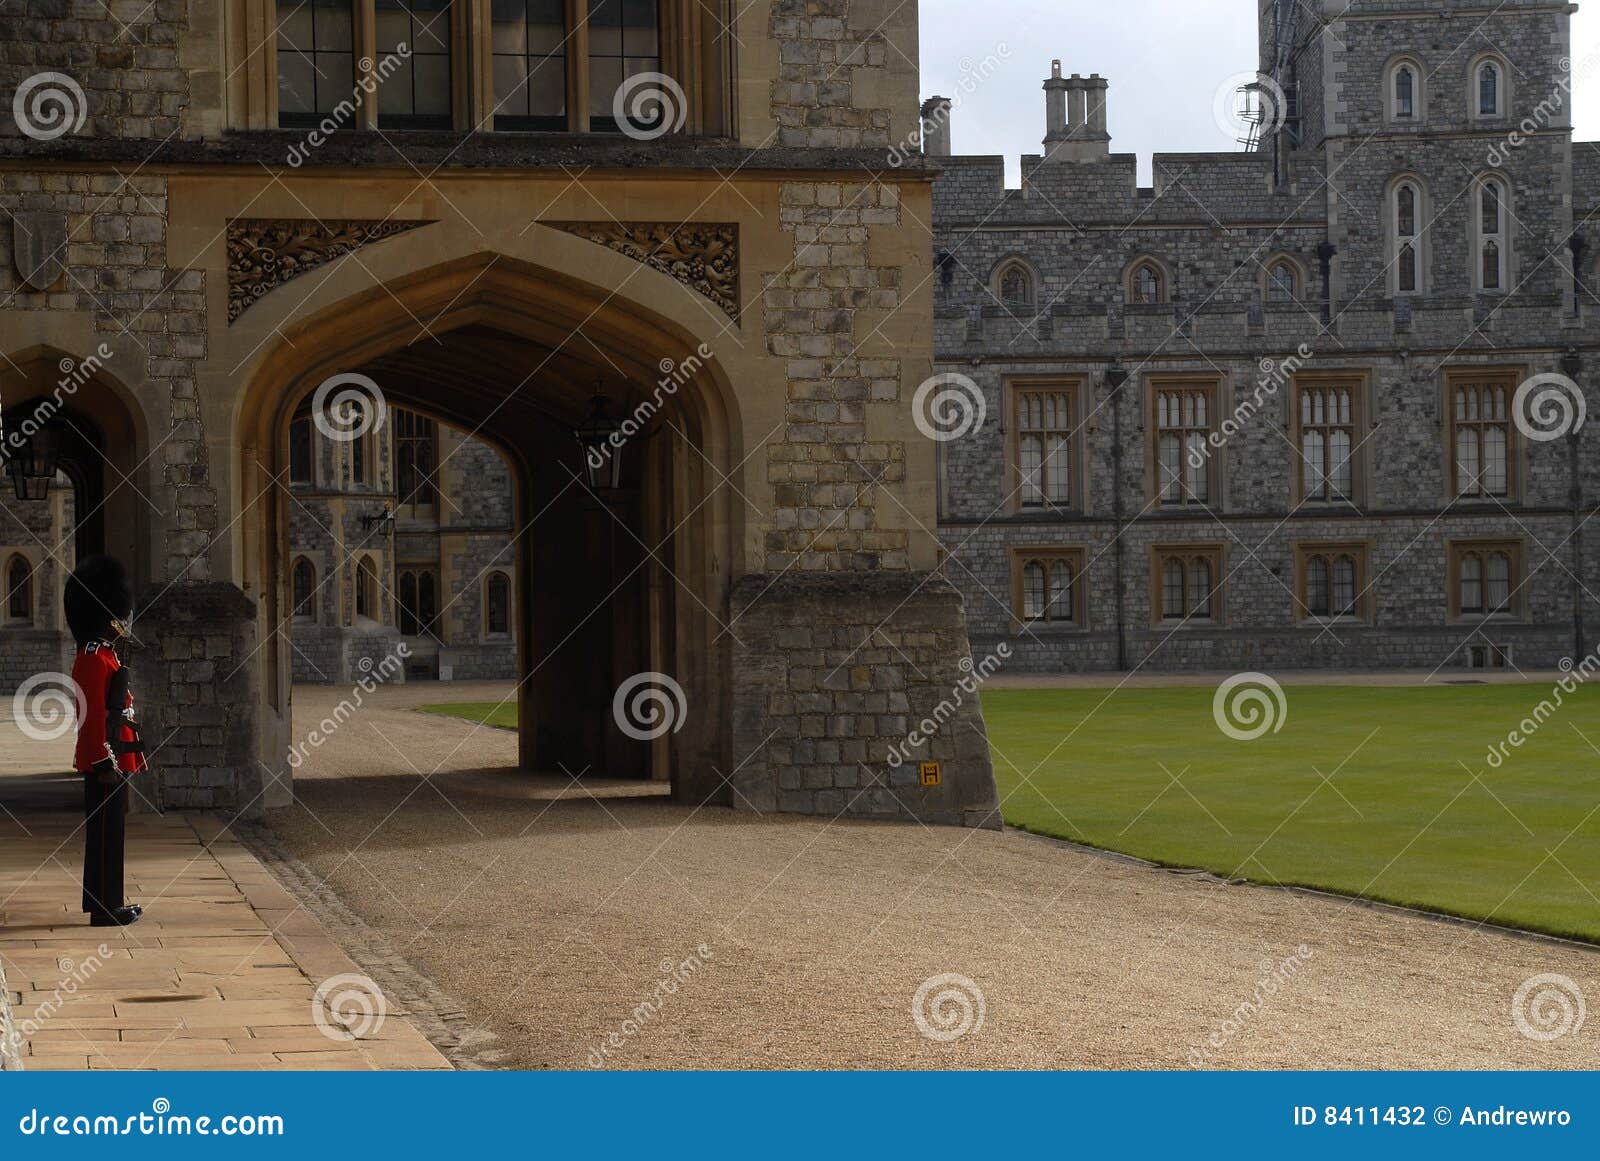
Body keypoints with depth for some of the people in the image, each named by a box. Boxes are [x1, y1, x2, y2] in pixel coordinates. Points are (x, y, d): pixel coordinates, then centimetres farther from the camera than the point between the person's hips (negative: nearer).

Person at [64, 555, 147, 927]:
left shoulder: (103, 655, 15)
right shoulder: (94, 659, -16)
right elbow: (94, 716, -21)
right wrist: (106, 764, -23)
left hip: (111, 759, 10)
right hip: (106, 759, -10)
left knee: (109, 832, 14)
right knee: (105, 833, -5)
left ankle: (107, 902, 21)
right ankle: (105, 909, -2)